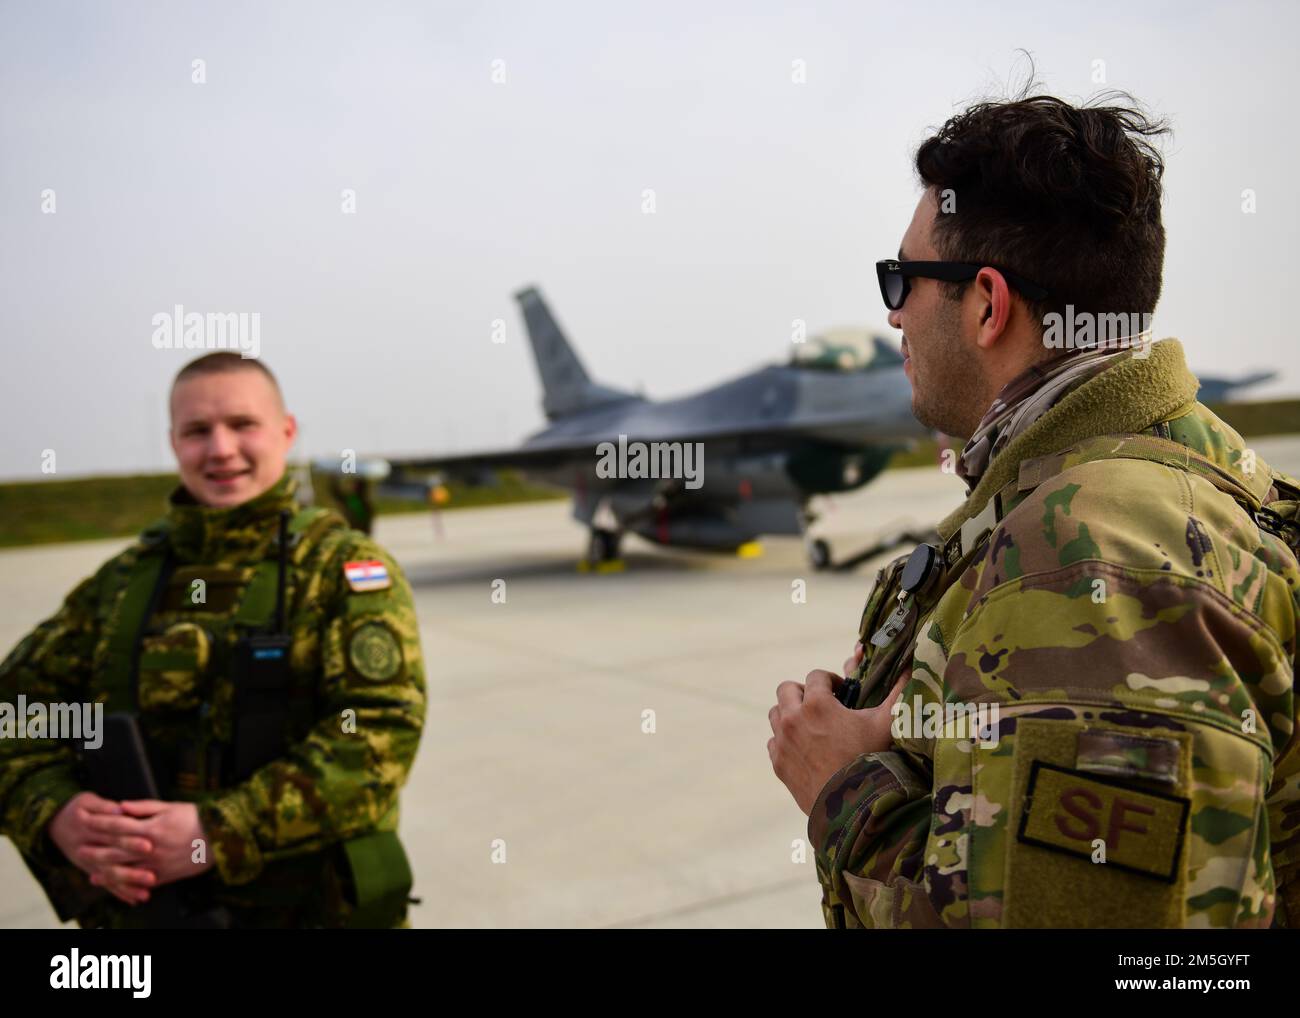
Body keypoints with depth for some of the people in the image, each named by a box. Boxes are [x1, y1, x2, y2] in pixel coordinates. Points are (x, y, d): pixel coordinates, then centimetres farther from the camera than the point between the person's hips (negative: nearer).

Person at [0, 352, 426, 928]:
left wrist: (221, 833, -25)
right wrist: (57, 815, -17)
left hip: (312, 908, -3)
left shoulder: (346, 570, -6)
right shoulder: (123, 580, 6)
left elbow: (378, 734, -18)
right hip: (138, 908, 3)